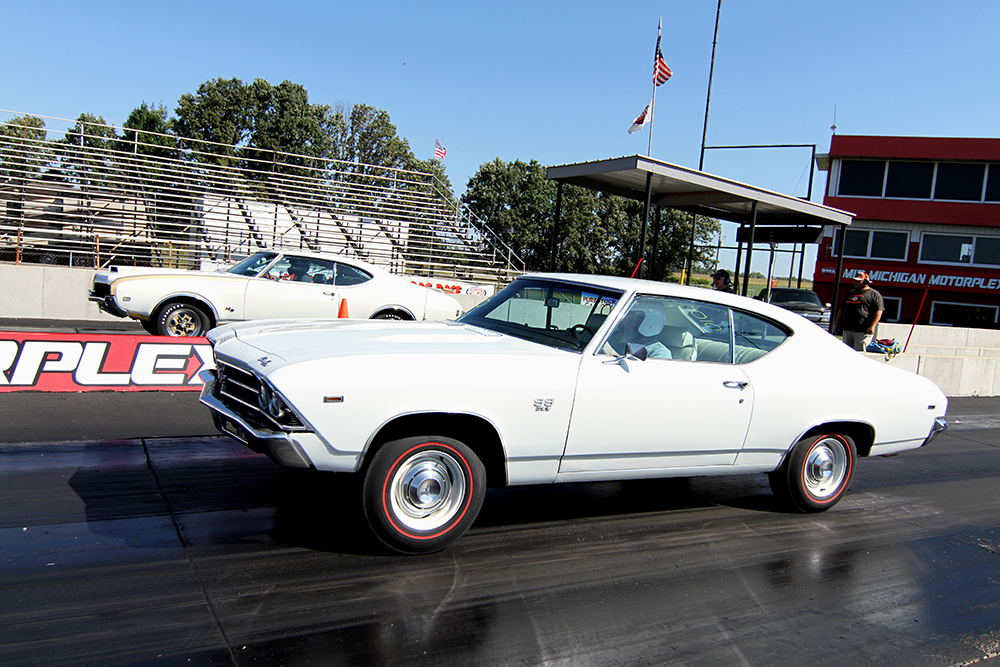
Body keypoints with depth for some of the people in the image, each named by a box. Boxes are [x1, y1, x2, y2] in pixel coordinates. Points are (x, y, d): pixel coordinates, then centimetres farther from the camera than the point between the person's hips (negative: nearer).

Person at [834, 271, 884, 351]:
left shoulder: (874, 294, 1)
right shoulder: (850, 293, 23)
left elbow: (879, 311, -8)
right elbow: (841, 309, 26)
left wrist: (871, 326, -17)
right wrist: (836, 323, 18)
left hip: (863, 331, -7)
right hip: (847, 330, 7)